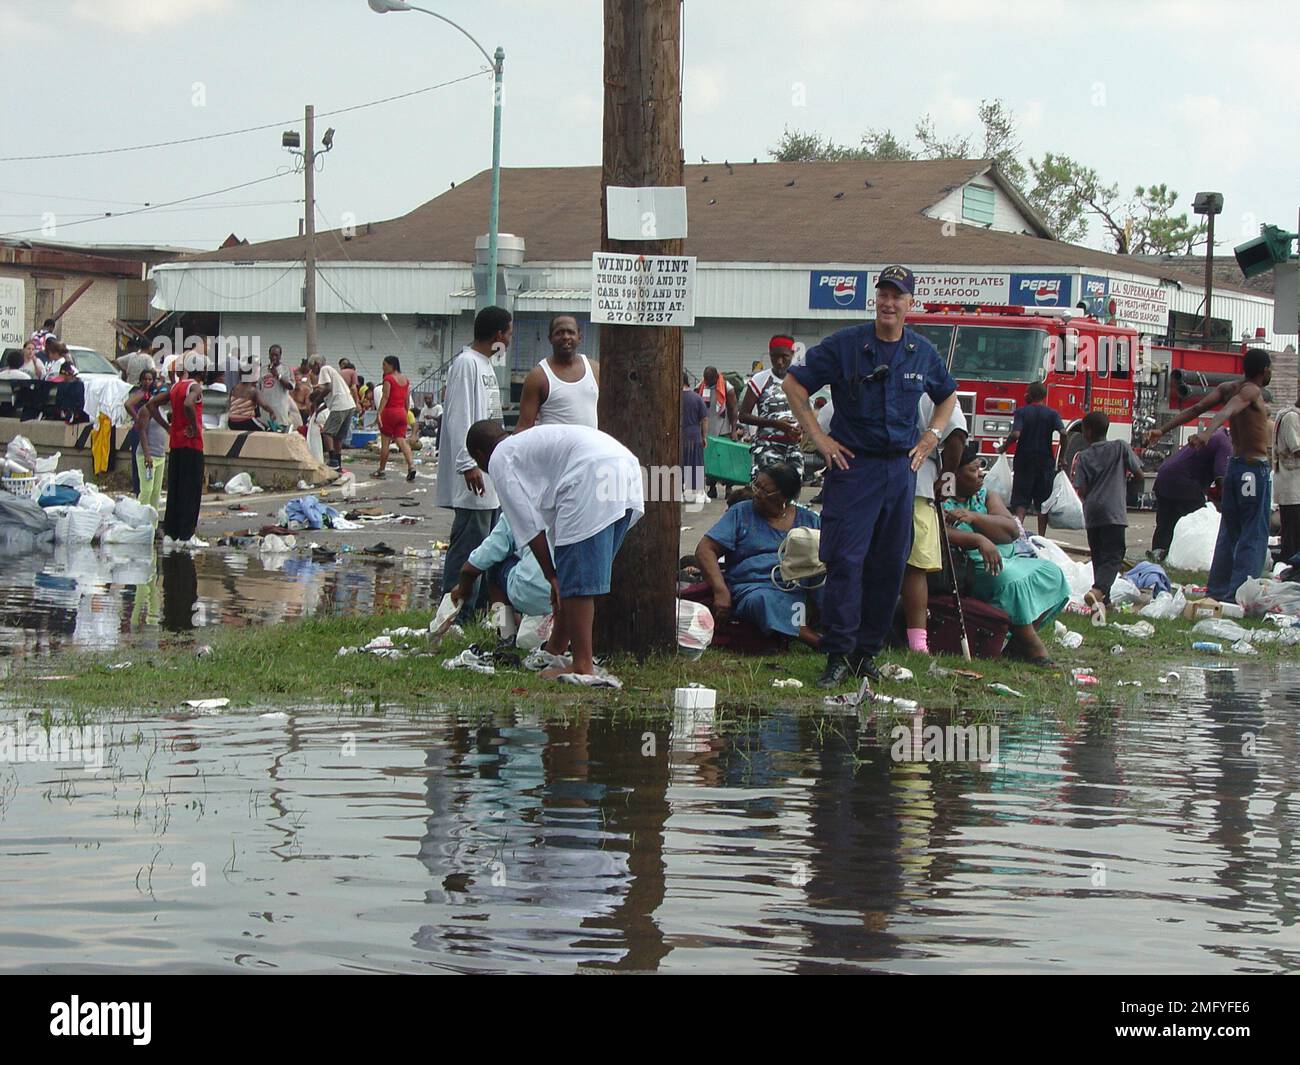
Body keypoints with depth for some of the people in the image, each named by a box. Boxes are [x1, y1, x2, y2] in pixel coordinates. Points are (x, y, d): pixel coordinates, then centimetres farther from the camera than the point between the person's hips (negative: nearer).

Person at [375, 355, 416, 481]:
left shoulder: (388, 378, -8)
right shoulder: (405, 379, 11)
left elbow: (385, 396, -16)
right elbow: (407, 399, 13)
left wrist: (379, 413, -18)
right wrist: (406, 413, 20)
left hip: (389, 411, -6)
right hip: (401, 412, 6)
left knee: (385, 442, 4)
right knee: (401, 441, 1)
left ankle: (381, 470, 12)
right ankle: (411, 465, -19)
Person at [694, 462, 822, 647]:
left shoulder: (809, 519, 18)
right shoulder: (740, 513, 12)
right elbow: (705, 549, 4)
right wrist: (721, 591, -12)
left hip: (803, 588, 3)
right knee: (762, 600, -38)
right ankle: (820, 642, -46)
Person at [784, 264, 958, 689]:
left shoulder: (923, 353, 8)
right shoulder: (844, 345, -4)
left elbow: (948, 396, 27)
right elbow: (794, 384, 1)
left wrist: (931, 437, 12)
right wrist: (819, 438, -4)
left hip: (901, 467, 4)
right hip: (853, 464, -4)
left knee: (890, 565, 5)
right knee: (845, 560, -11)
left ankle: (867, 652, 14)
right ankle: (839, 656, -9)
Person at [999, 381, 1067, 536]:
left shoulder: (1021, 412, -4)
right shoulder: (1052, 414, 0)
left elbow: (1015, 434, -17)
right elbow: (1063, 433, -13)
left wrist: (1003, 447, -1)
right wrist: (1062, 457, -4)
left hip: (1024, 460, -1)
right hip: (1046, 462, 1)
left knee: (1020, 501, 2)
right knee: (1043, 502, 9)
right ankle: (1041, 538, 8)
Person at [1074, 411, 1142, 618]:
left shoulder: (1084, 457, 6)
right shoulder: (1121, 447, 4)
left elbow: (1081, 491, -1)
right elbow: (1138, 472, 7)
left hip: (1092, 513, 3)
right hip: (1113, 511, -3)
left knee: (1098, 557, 15)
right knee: (1113, 557, -9)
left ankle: (1104, 599, 16)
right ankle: (1098, 590, -33)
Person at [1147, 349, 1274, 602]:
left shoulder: (1228, 388, 9)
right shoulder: (1252, 391, -14)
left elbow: (1195, 409, 0)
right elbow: (1227, 412, -31)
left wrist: (1162, 429, -3)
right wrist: (1208, 434, -48)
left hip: (1234, 465, 8)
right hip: (1255, 468, -8)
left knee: (1229, 533, 14)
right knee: (1254, 536, -7)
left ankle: (1216, 592, 15)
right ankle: (1239, 595, -15)